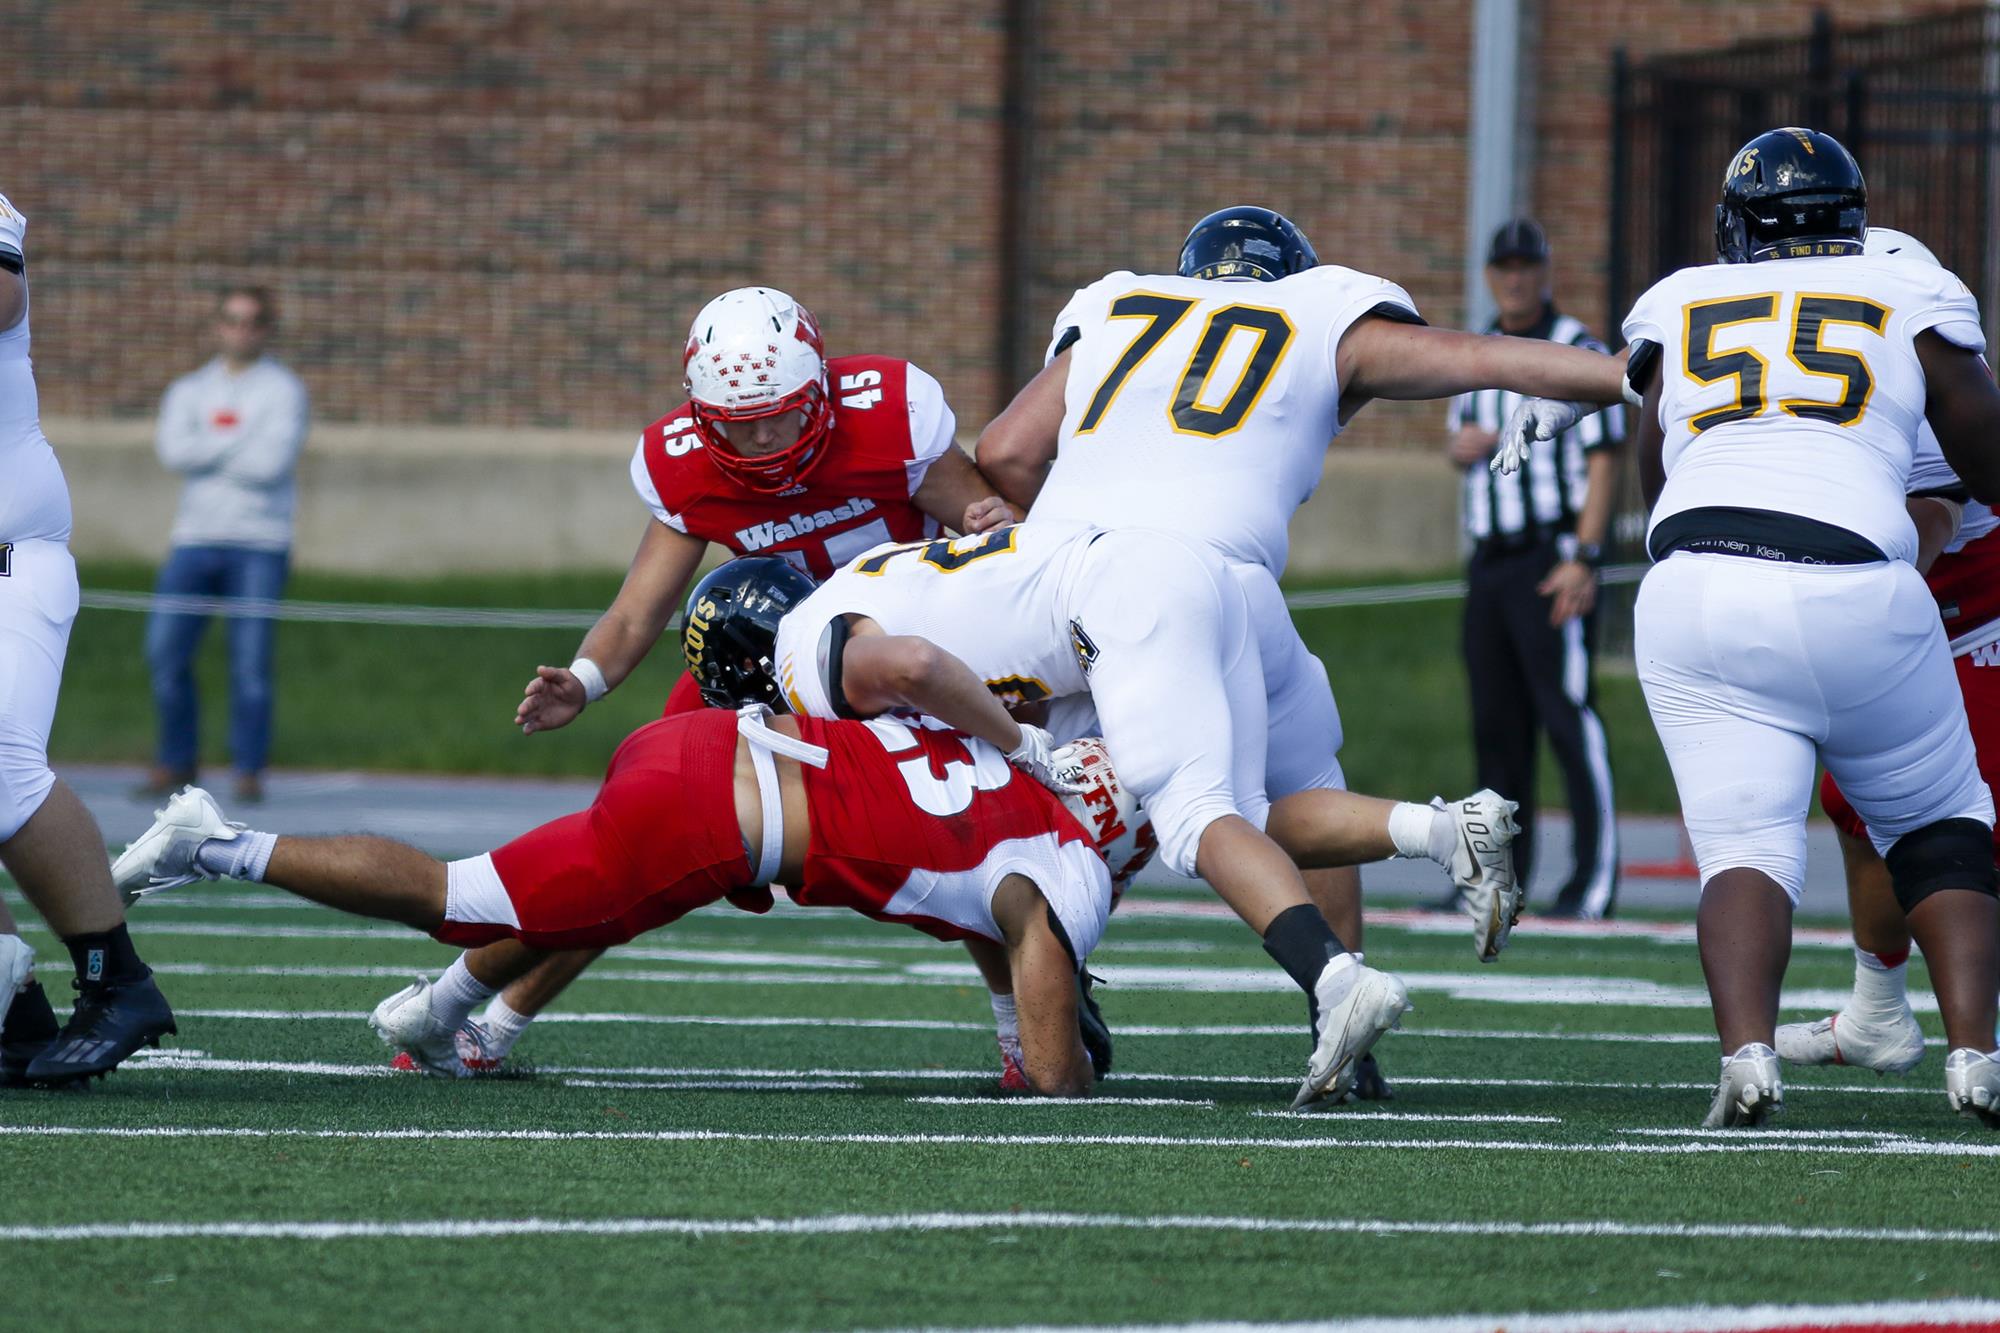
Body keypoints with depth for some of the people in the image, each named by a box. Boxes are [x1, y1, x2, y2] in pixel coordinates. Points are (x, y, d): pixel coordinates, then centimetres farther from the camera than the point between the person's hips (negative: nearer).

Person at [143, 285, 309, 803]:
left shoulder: (283, 389, 3)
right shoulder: (189, 390, 15)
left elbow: (272, 462, -12)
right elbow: (174, 450, -4)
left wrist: (207, 450, -4)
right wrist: (243, 440, -8)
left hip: (260, 545, -3)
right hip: (195, 537, 3)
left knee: (251, 662, -8)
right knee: (165, 648, -5)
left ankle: (249, 771, 1)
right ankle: (176, 761, 8)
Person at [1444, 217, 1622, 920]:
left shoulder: (1576, 352, -5)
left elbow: (1602, 460, -11)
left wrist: (1582, 559, -20)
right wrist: (1461, 443, 1)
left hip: (1552, 557, -7)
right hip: (1489, 558, 7)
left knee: (1568, 713, -13)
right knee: (1496, 721, 9)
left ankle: (1596, 875, -14)